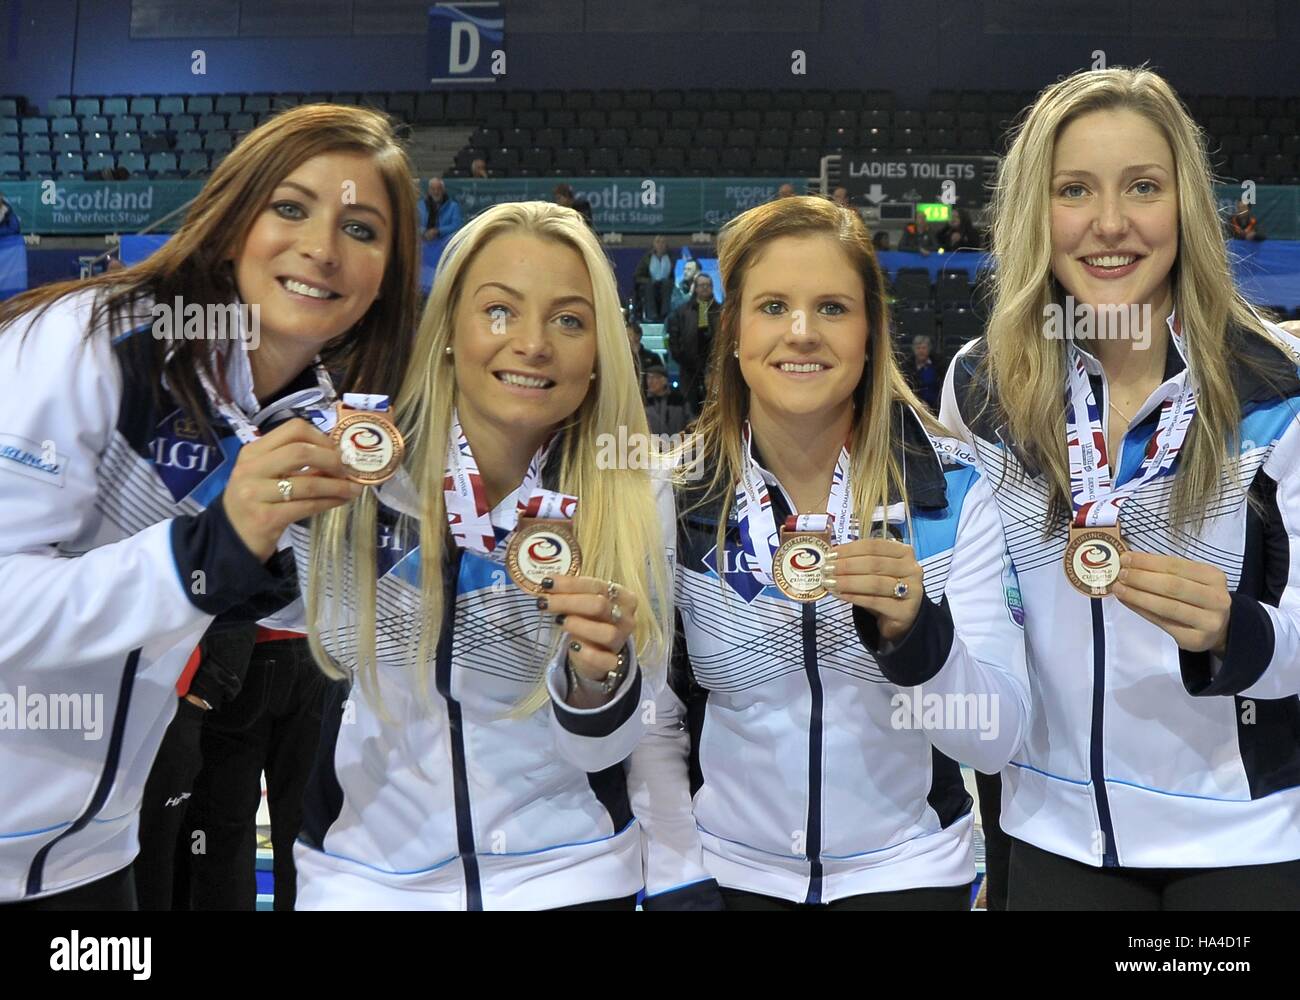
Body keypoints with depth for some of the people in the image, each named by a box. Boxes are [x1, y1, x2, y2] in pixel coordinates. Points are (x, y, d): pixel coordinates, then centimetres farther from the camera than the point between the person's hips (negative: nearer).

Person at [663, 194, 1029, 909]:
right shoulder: (678, 498, -12)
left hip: (905, 870, 0)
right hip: (730, 870, 1)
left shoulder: (951, 490, -13)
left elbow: (998, 741, -16)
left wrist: (915, 629, -32)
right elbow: (659, 711, 0)